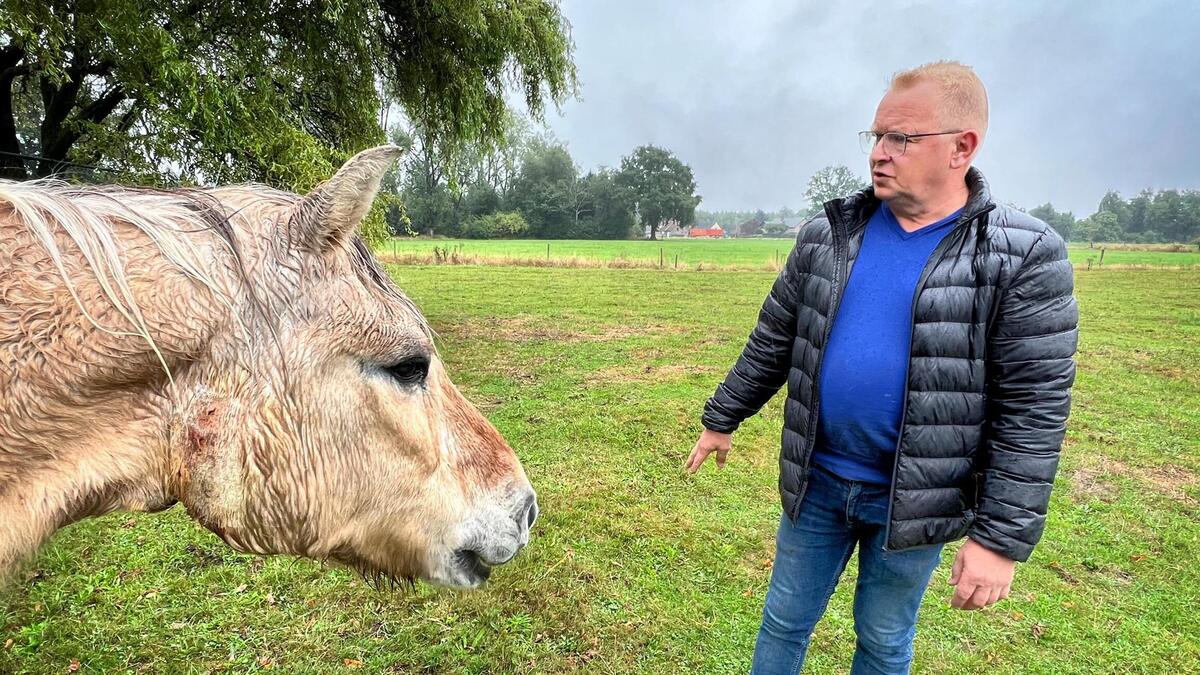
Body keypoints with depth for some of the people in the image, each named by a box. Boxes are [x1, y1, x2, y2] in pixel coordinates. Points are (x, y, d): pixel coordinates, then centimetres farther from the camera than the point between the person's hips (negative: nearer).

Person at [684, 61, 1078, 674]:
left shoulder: (1024, 256, -12)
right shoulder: (828, 234, -2)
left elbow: (1032, 410, -13)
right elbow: (772, 342, 5)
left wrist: (1001, 537, -14)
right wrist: (721, 420, 11)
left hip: (914, 501, -2)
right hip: (815, 482, 3)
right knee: (785, 621, 18)